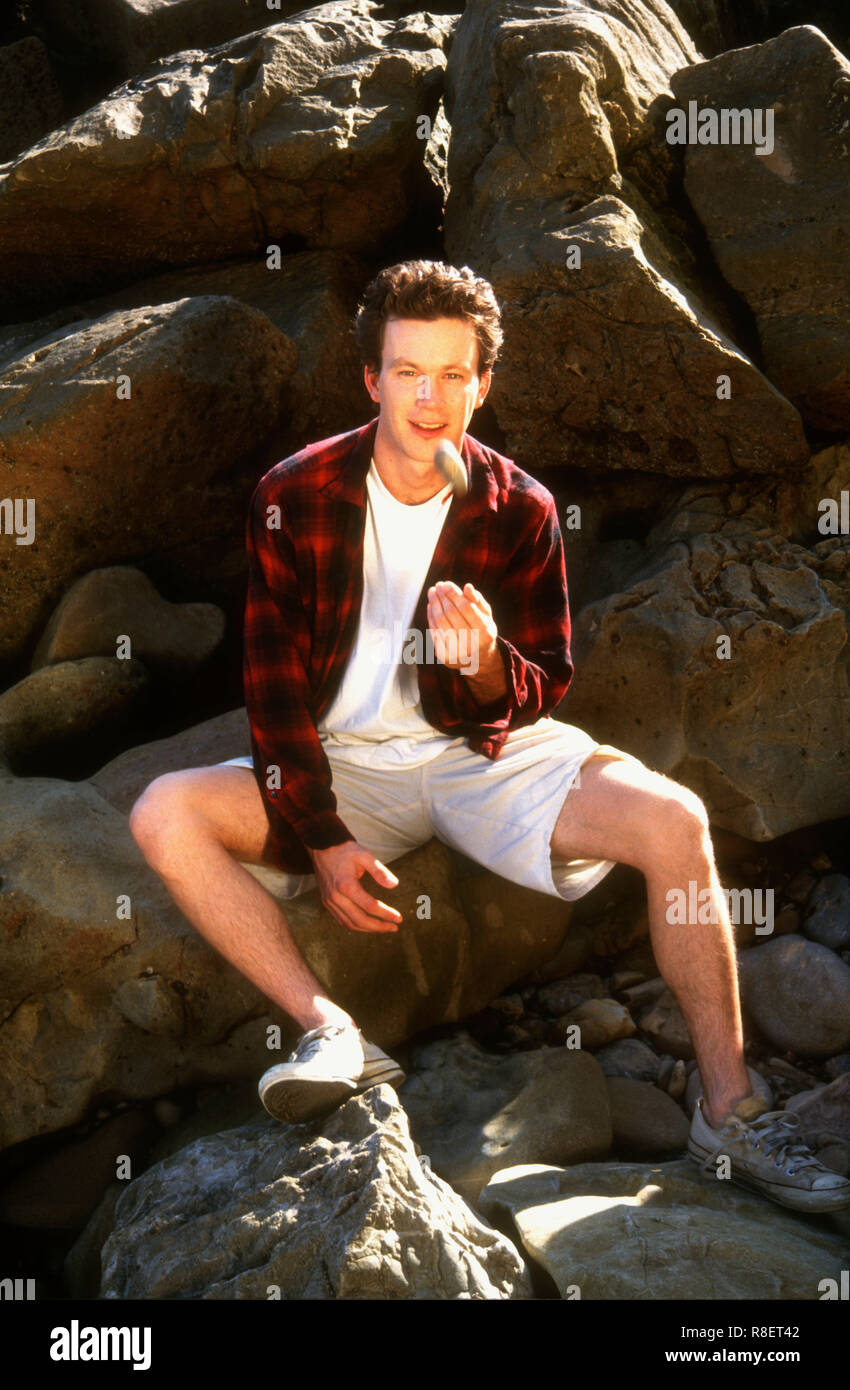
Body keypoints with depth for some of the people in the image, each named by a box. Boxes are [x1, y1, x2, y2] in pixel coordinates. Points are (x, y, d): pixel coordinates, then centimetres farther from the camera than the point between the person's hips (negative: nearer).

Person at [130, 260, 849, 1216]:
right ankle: (332, 1033, -23)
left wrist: (486, 665, -26)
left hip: (483, 752, 0)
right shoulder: (295, 496, -6)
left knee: (673, 821, -25)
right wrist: (322, 840, -14)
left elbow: (540, 695, 0)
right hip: (344, 761, 0)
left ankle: (729, 1114, -14)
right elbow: (273, 682, -5)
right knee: (164, 816, -25)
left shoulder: (520, 511, -4)